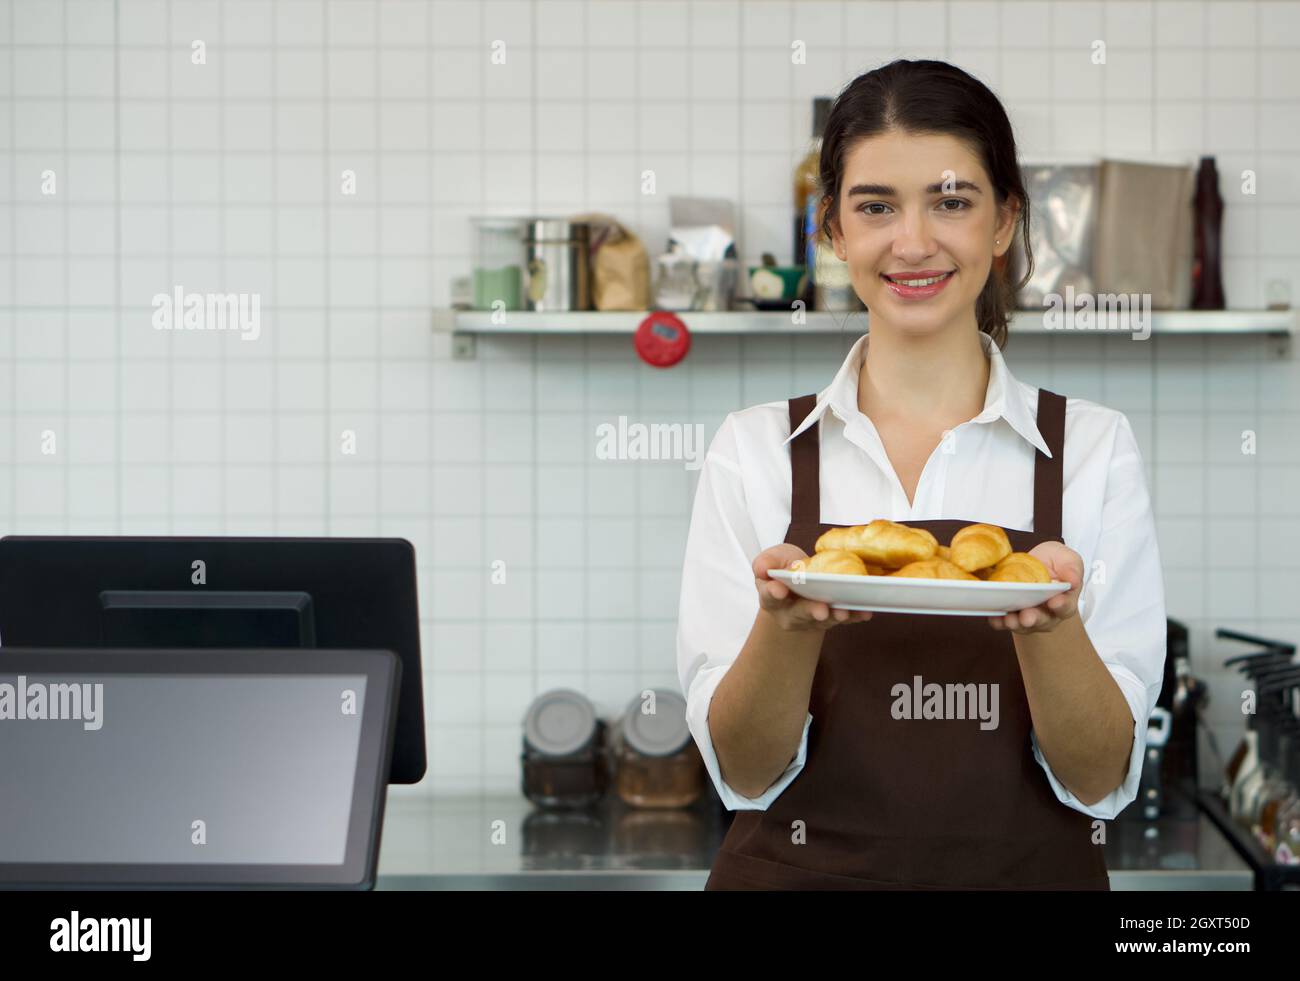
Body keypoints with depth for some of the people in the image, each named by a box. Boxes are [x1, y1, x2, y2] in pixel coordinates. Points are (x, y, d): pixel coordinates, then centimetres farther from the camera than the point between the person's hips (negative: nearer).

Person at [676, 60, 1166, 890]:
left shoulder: (1094, 448, -4)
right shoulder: (754, 450, -4)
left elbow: (1101, 780, -9)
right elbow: (743, 772, -8)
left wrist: (1046, 617, -26)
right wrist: (791, 618, -25)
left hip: (1032, 868, 0)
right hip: (803, 868, 0)